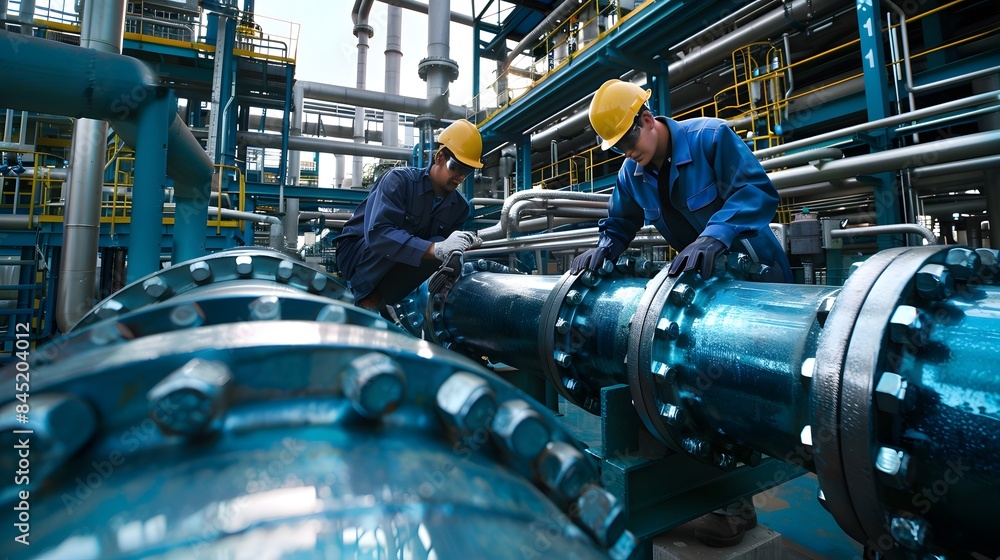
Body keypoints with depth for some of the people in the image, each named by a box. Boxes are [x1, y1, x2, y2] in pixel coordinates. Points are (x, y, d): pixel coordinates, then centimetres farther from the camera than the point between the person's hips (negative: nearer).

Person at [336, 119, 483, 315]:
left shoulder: (460, 205, -4)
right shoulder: (399, 179, -22)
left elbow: (447, 249, -8)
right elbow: (377, 233, -37)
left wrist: (463, 248, -32)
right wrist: (435, 248, -47)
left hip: (400, 268, 5)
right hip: (356, 252, -5)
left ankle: (378, 299, -13)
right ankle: (364, 296, -13)